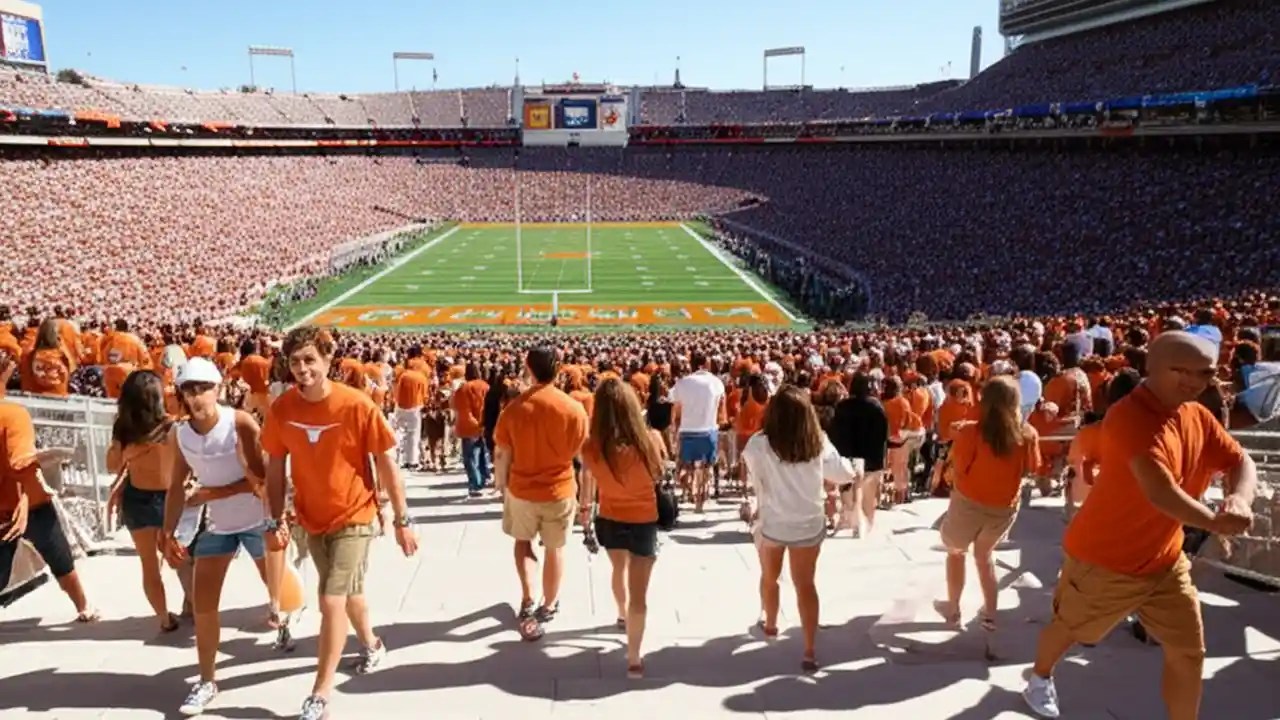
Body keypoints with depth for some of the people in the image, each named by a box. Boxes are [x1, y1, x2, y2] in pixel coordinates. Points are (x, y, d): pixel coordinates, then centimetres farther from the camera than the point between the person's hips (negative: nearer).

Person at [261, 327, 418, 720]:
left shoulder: (358, 405, -21)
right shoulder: (281, 408, -10)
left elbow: (386, 463, -13)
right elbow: (275, 467, 2)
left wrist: (402, 519, -10)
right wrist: (276, 520, -2)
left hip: (354, 516, -5)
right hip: (312, 518, 5)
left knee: (332, 602, -8)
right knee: (348, 592, 24)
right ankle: (371, 644, 51)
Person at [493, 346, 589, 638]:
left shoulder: (514, 408, -10)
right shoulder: (574, 408, -13)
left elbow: (502, 456, -3)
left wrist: (502, 487, 10)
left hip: (521, 490, 1)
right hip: (559, 490, 0)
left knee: (523, 540, 24)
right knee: (555, 548, 18)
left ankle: (528, 601, 13)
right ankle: (548, 606, 33)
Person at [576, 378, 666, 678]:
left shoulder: (591, 446, -19)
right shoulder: (651, 439, -24)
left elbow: (588, 481, -3)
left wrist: (584, 506, 15)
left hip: (609, 521, 3)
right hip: (643, 523, -3)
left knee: (619, 570, 32)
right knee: (638, 591, 8)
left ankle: (623, 615, 58)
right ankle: (634, 659, 13)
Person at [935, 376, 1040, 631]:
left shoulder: (970, 432, -22)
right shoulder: (1028, 435, -12)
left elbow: (957, 470, -14)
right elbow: (1029, 469, 2)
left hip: (969, 504, -3)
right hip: (1005, 508, 3)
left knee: (956, 552, 24)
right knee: (984, 554, 27)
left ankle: (953, 608, 32)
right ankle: (990, 614, 30)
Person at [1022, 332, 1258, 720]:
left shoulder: (1198, 416, -1)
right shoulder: (1130, 416, -29)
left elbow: (1241, 462, 0)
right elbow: (1160, 492, -38)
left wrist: (1239, 499, -20)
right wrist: (1215, 522, -32)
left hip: (1165, 559, 7)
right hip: (1104, 559, -6)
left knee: (1189, 651, 10)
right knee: (1068, 628, 18)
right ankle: (1040, 678, 48)